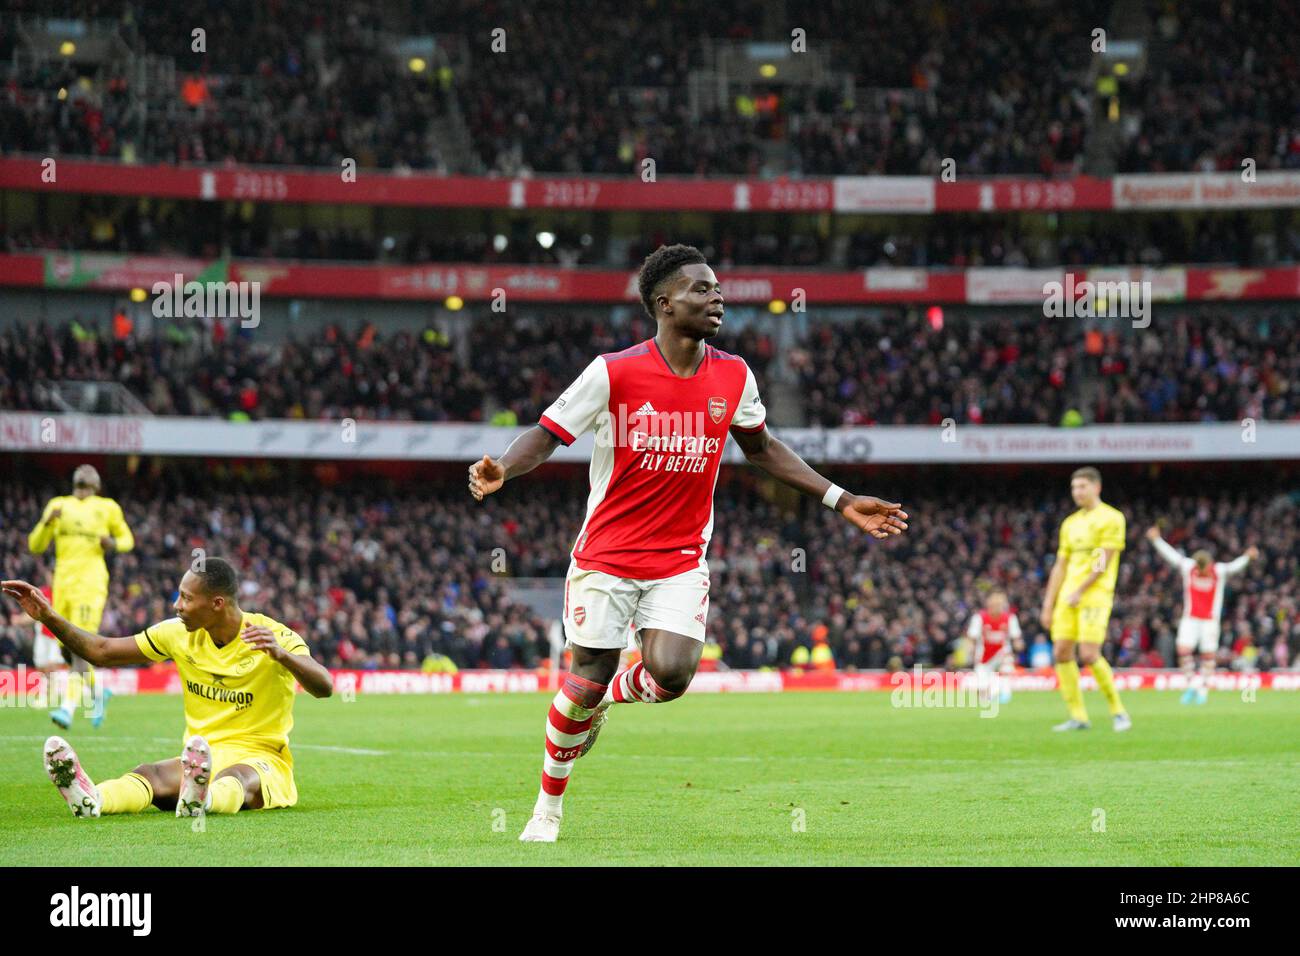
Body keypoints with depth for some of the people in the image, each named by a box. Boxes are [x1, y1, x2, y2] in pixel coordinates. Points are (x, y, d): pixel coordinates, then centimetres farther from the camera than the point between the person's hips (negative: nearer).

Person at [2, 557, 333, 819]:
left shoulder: (273, 636, -10)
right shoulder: (178, 634, 4)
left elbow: (324, 687, -25)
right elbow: (101, 652, 12)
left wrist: (282, 656, -43)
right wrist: (48, 617, 3)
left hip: (261, 760, -3)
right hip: (202, 759, 3)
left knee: (237, 778, -41)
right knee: (150, 774, -31)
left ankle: (199, 799, -76)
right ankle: (90, 799, -63)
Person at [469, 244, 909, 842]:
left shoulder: (732, 377, 1)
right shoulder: (614, 372, -11)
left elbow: (761, 448, 17)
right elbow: (548, 434, -6)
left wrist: (841, 502, 15)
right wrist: (502, 468, -28)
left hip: (681, 558, 3)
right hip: (606, 556, -3)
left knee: (671, 673, -19)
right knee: (586, 681, -1)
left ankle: (604, 699, 17)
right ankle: (549, 805, 24)